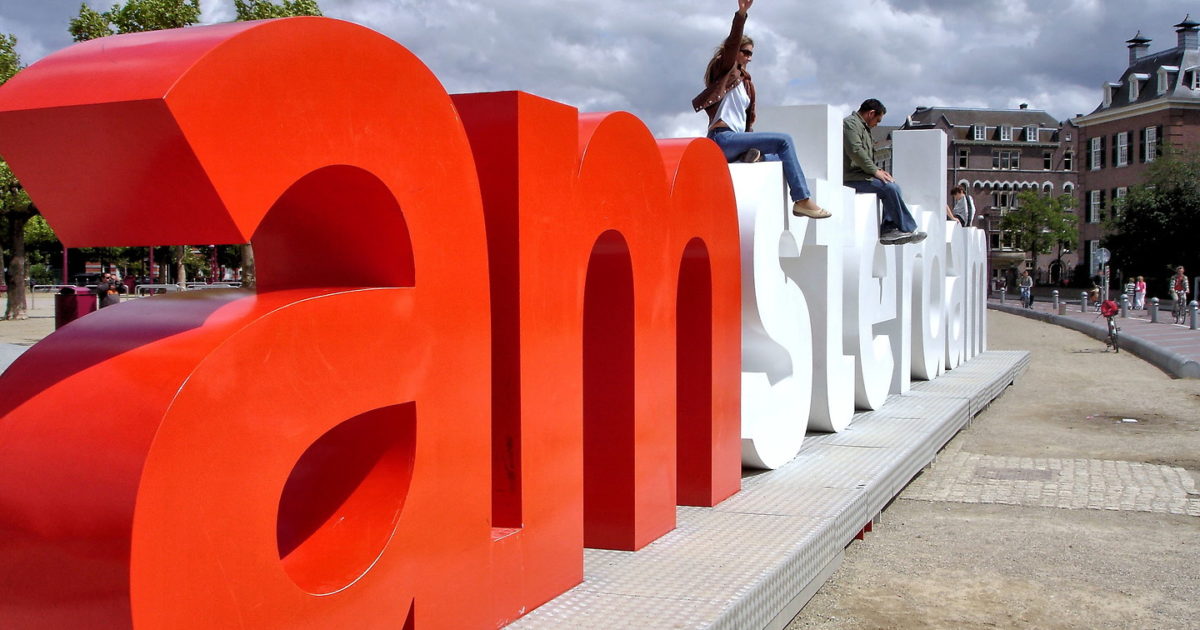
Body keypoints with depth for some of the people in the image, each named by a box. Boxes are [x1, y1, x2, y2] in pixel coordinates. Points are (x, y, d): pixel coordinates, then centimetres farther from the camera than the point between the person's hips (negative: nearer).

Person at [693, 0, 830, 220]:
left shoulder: (745, 82, 23)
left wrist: (753, 145, 7)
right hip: (723, 138, -8)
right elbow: (731, 45, -17)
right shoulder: (723, 70, 3)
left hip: (737, 140, 8)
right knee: (784, 141, -19)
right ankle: (802, 200, -22)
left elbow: (748, 118, 21)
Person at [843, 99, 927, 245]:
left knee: (893, 186, 0)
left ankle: (888, 229, -10)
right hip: (851, 176, -11)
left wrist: (877, 171, 10)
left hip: (859, 173, 11)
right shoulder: (851, 123, -8)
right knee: (889, 187, -20)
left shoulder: (862, 127, 27)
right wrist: (875, 170, -17)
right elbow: (855, 151, -21)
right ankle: (908, 229, -11)